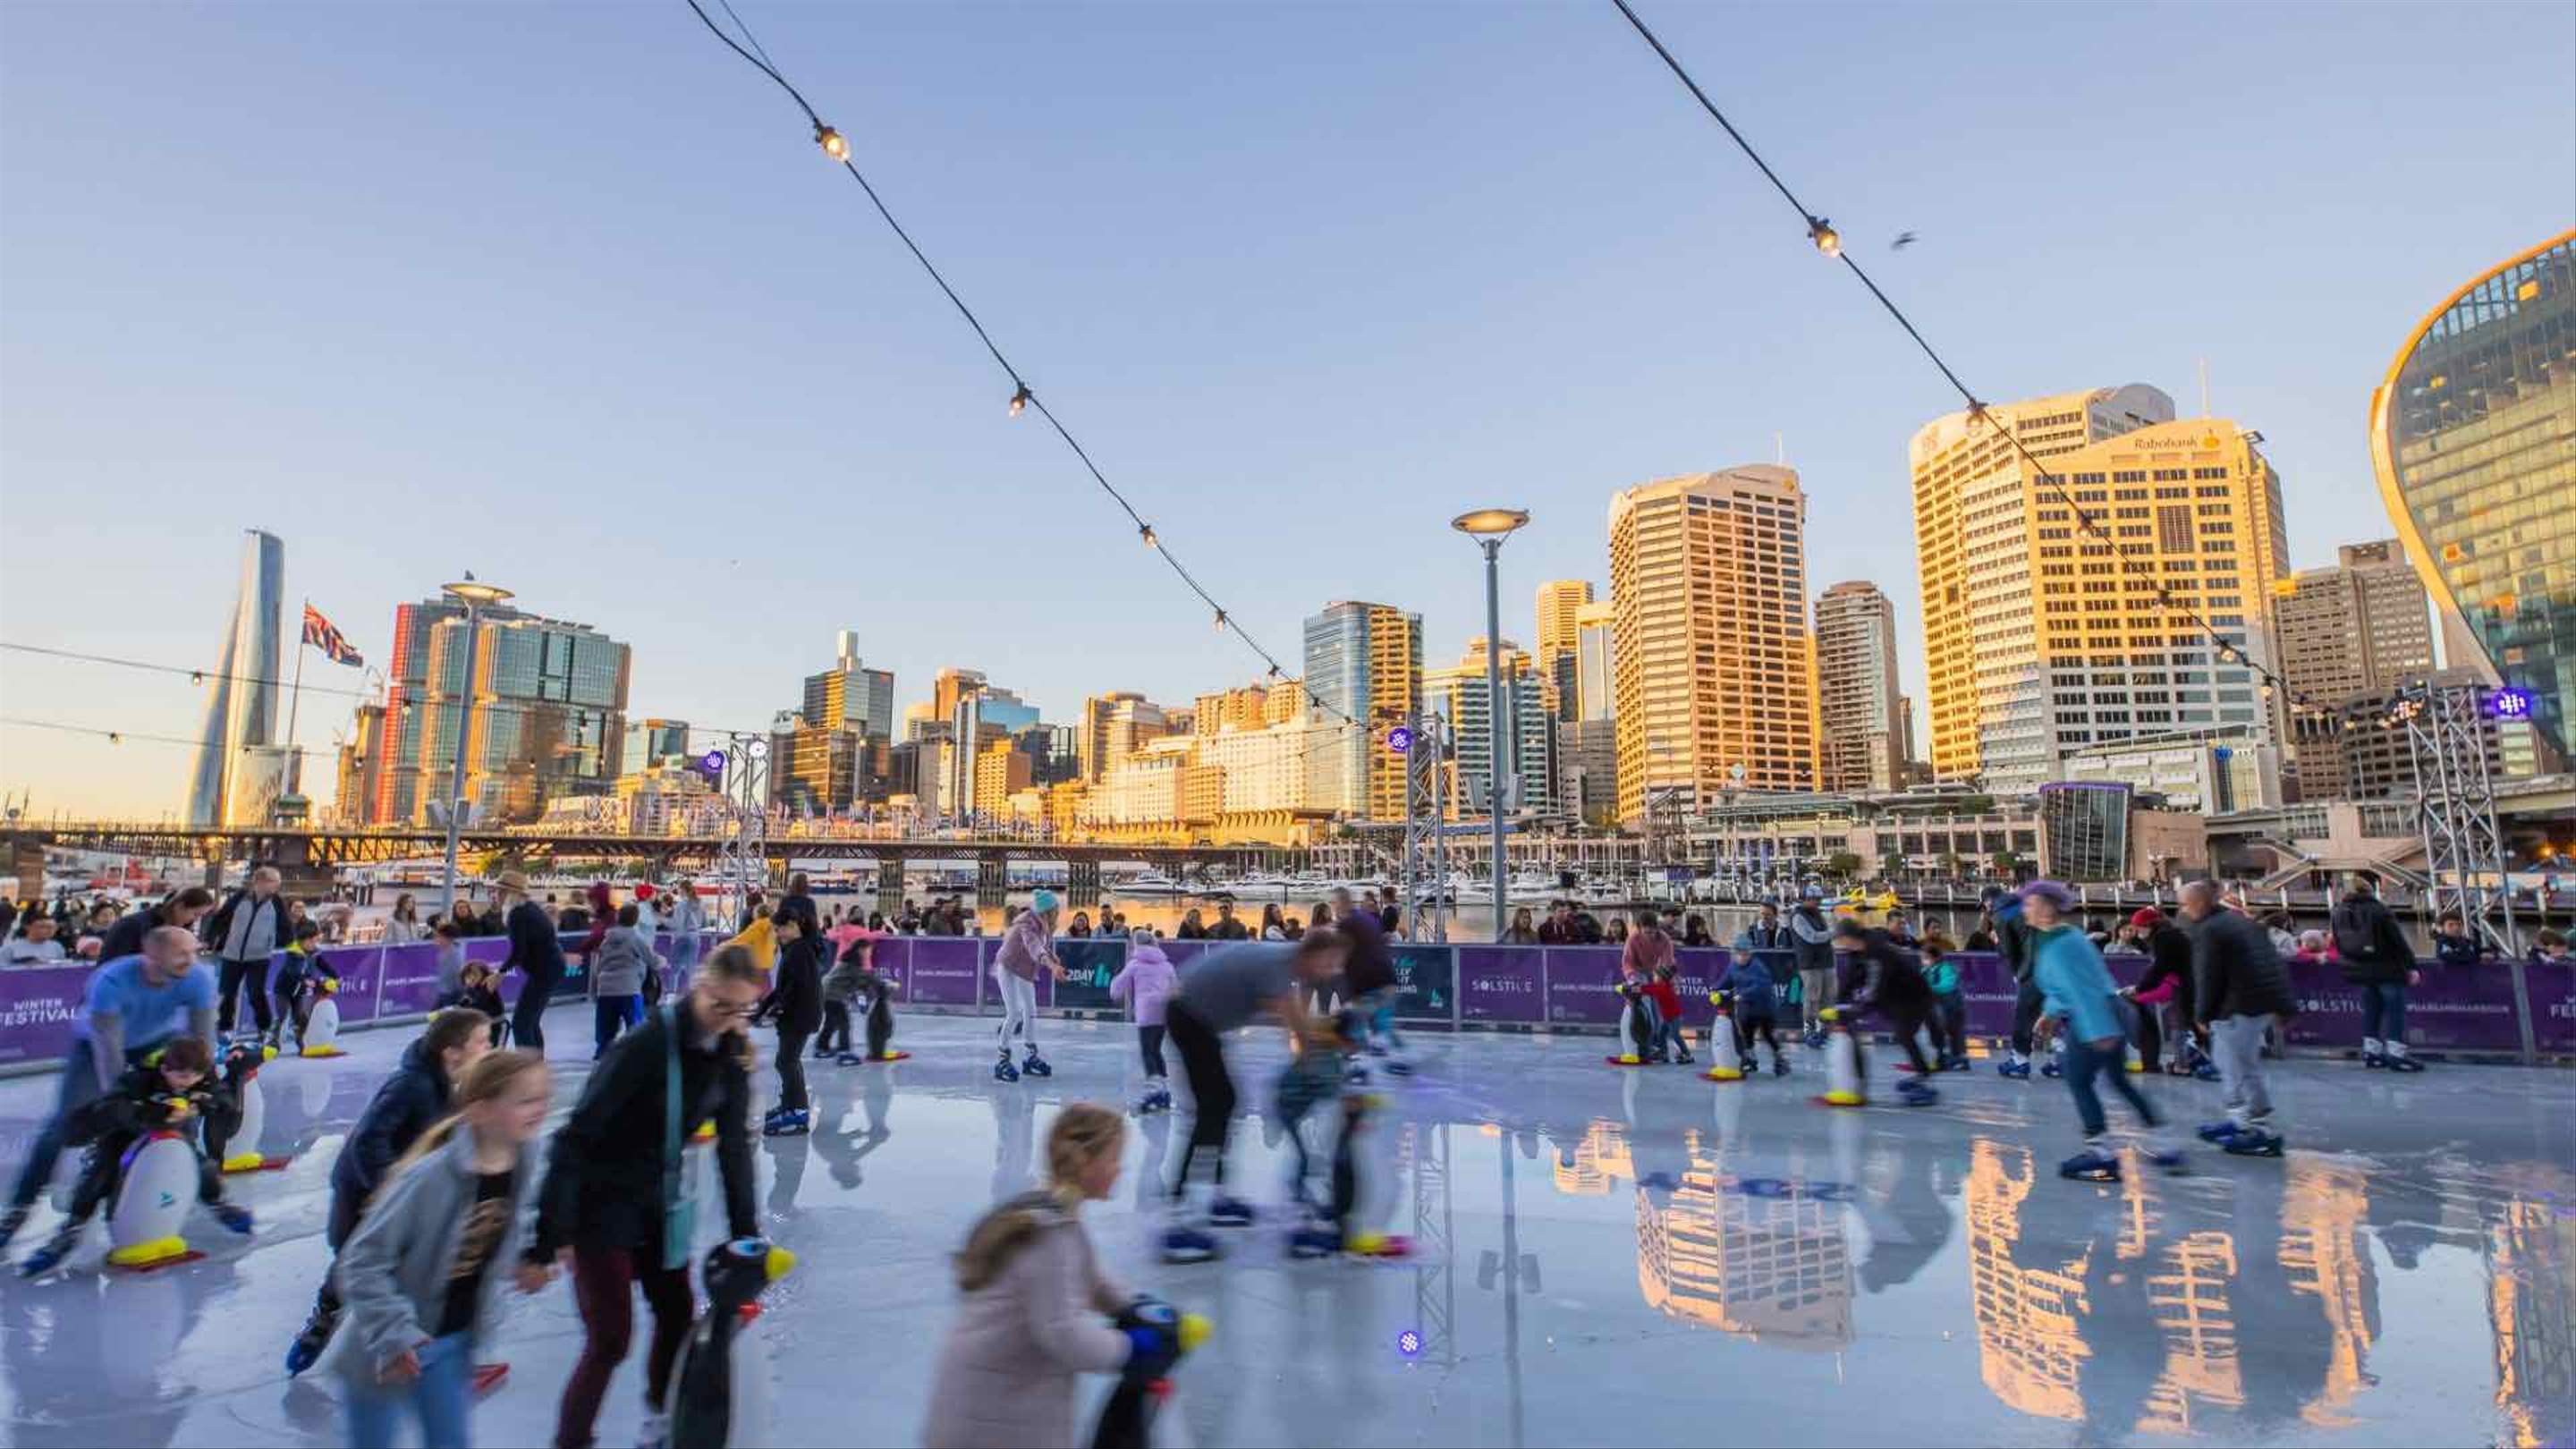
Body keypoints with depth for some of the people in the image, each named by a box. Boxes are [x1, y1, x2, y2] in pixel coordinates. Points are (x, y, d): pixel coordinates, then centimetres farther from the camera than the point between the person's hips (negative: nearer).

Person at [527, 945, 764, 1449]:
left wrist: (746, 1232, -3)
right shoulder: (646, 1045, -28)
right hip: (602, 1204, -6)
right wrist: (549, 1237, -24)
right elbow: (577, 1135, -25)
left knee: (678, 1314, 16)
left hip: (660, 1204, 6)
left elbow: (734, 1143, -3)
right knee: (610, 1341, -3)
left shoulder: (730, 1052, -8)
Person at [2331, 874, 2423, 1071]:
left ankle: (2371, 1052, 16)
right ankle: (2395, 1054, 0)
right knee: (2395, 1010, 1)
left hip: (2359, 969, 6)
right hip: (2386, 968, -6)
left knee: (2370, 1010, 15)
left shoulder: (2339, 910, 4)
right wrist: (2411, 966, -7)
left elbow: (2338, 943, 11)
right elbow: (2398, 939, -12)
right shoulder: (2378, 909, -15)